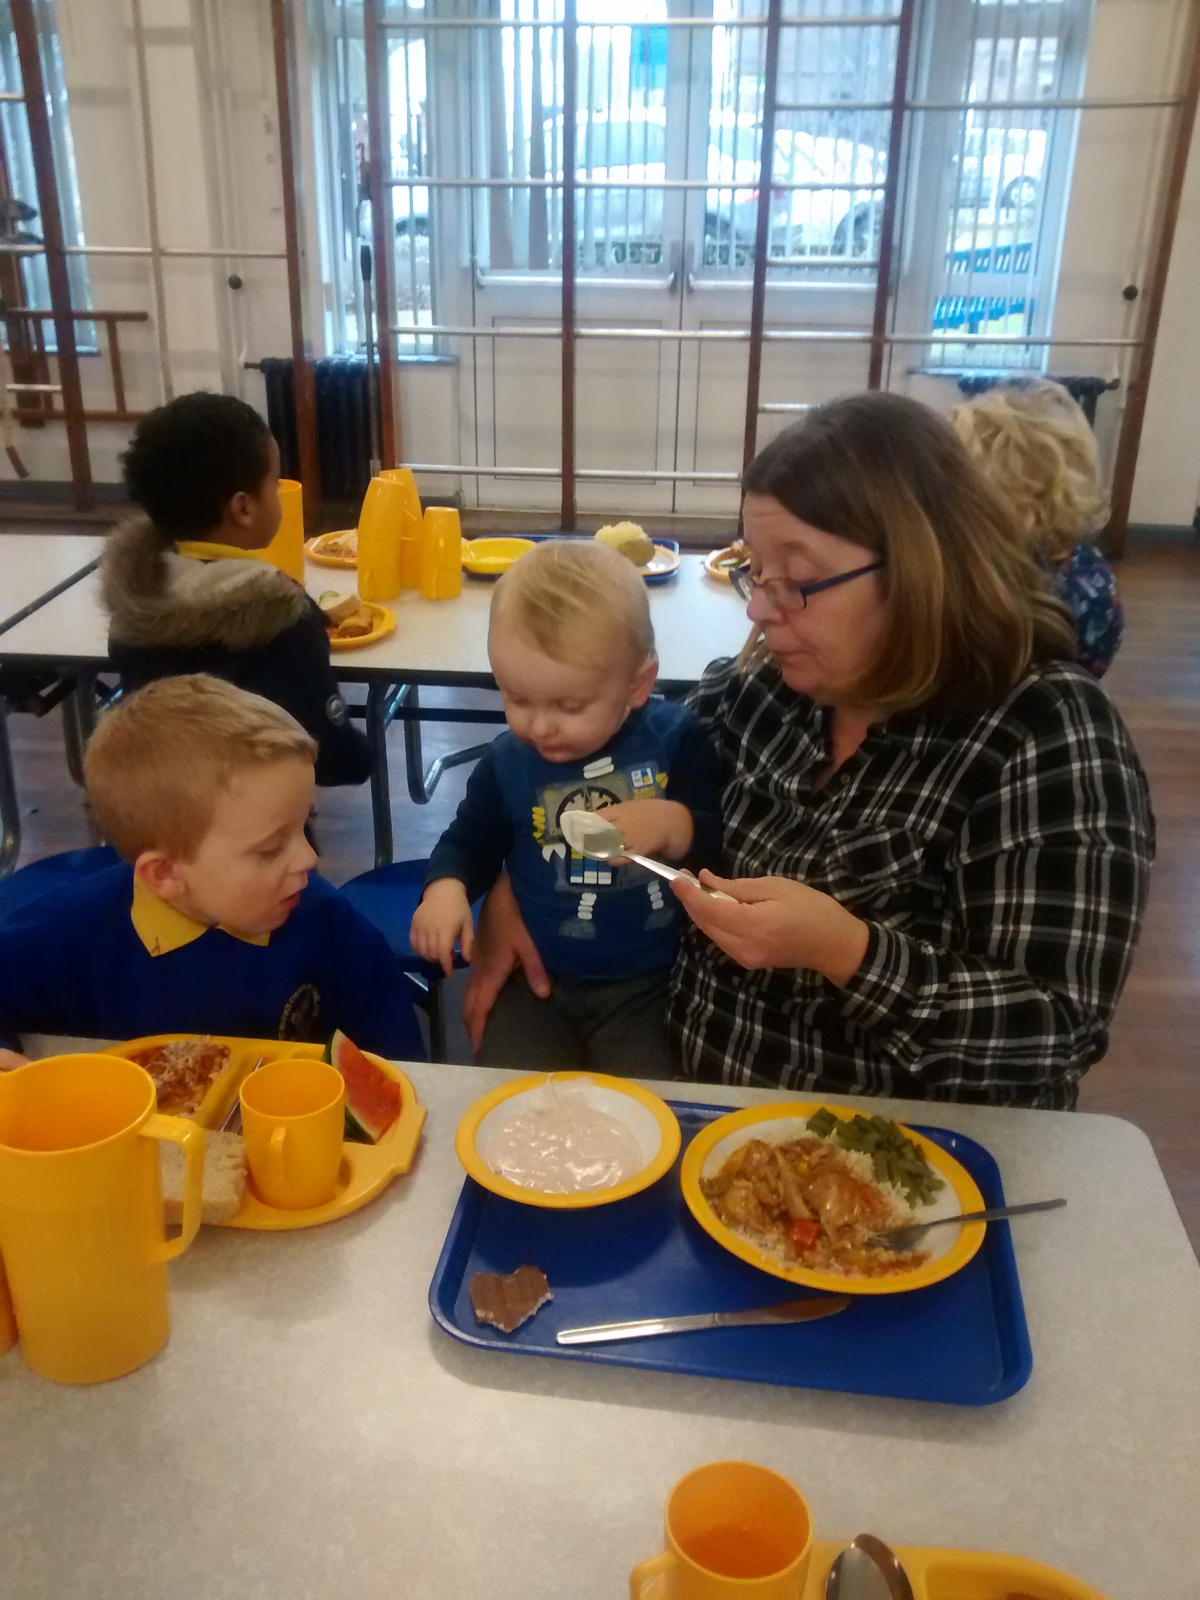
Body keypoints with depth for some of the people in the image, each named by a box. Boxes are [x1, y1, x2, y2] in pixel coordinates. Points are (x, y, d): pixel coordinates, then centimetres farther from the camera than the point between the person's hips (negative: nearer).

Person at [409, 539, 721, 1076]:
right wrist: (446, 887, -10)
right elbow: (470, 842, 12)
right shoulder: (506, 763, -1)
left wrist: (673, 826, -28)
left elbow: (726, 843, -7)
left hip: (649, 987, -2)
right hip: (539, 980, 2)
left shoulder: (674, 740, -7)